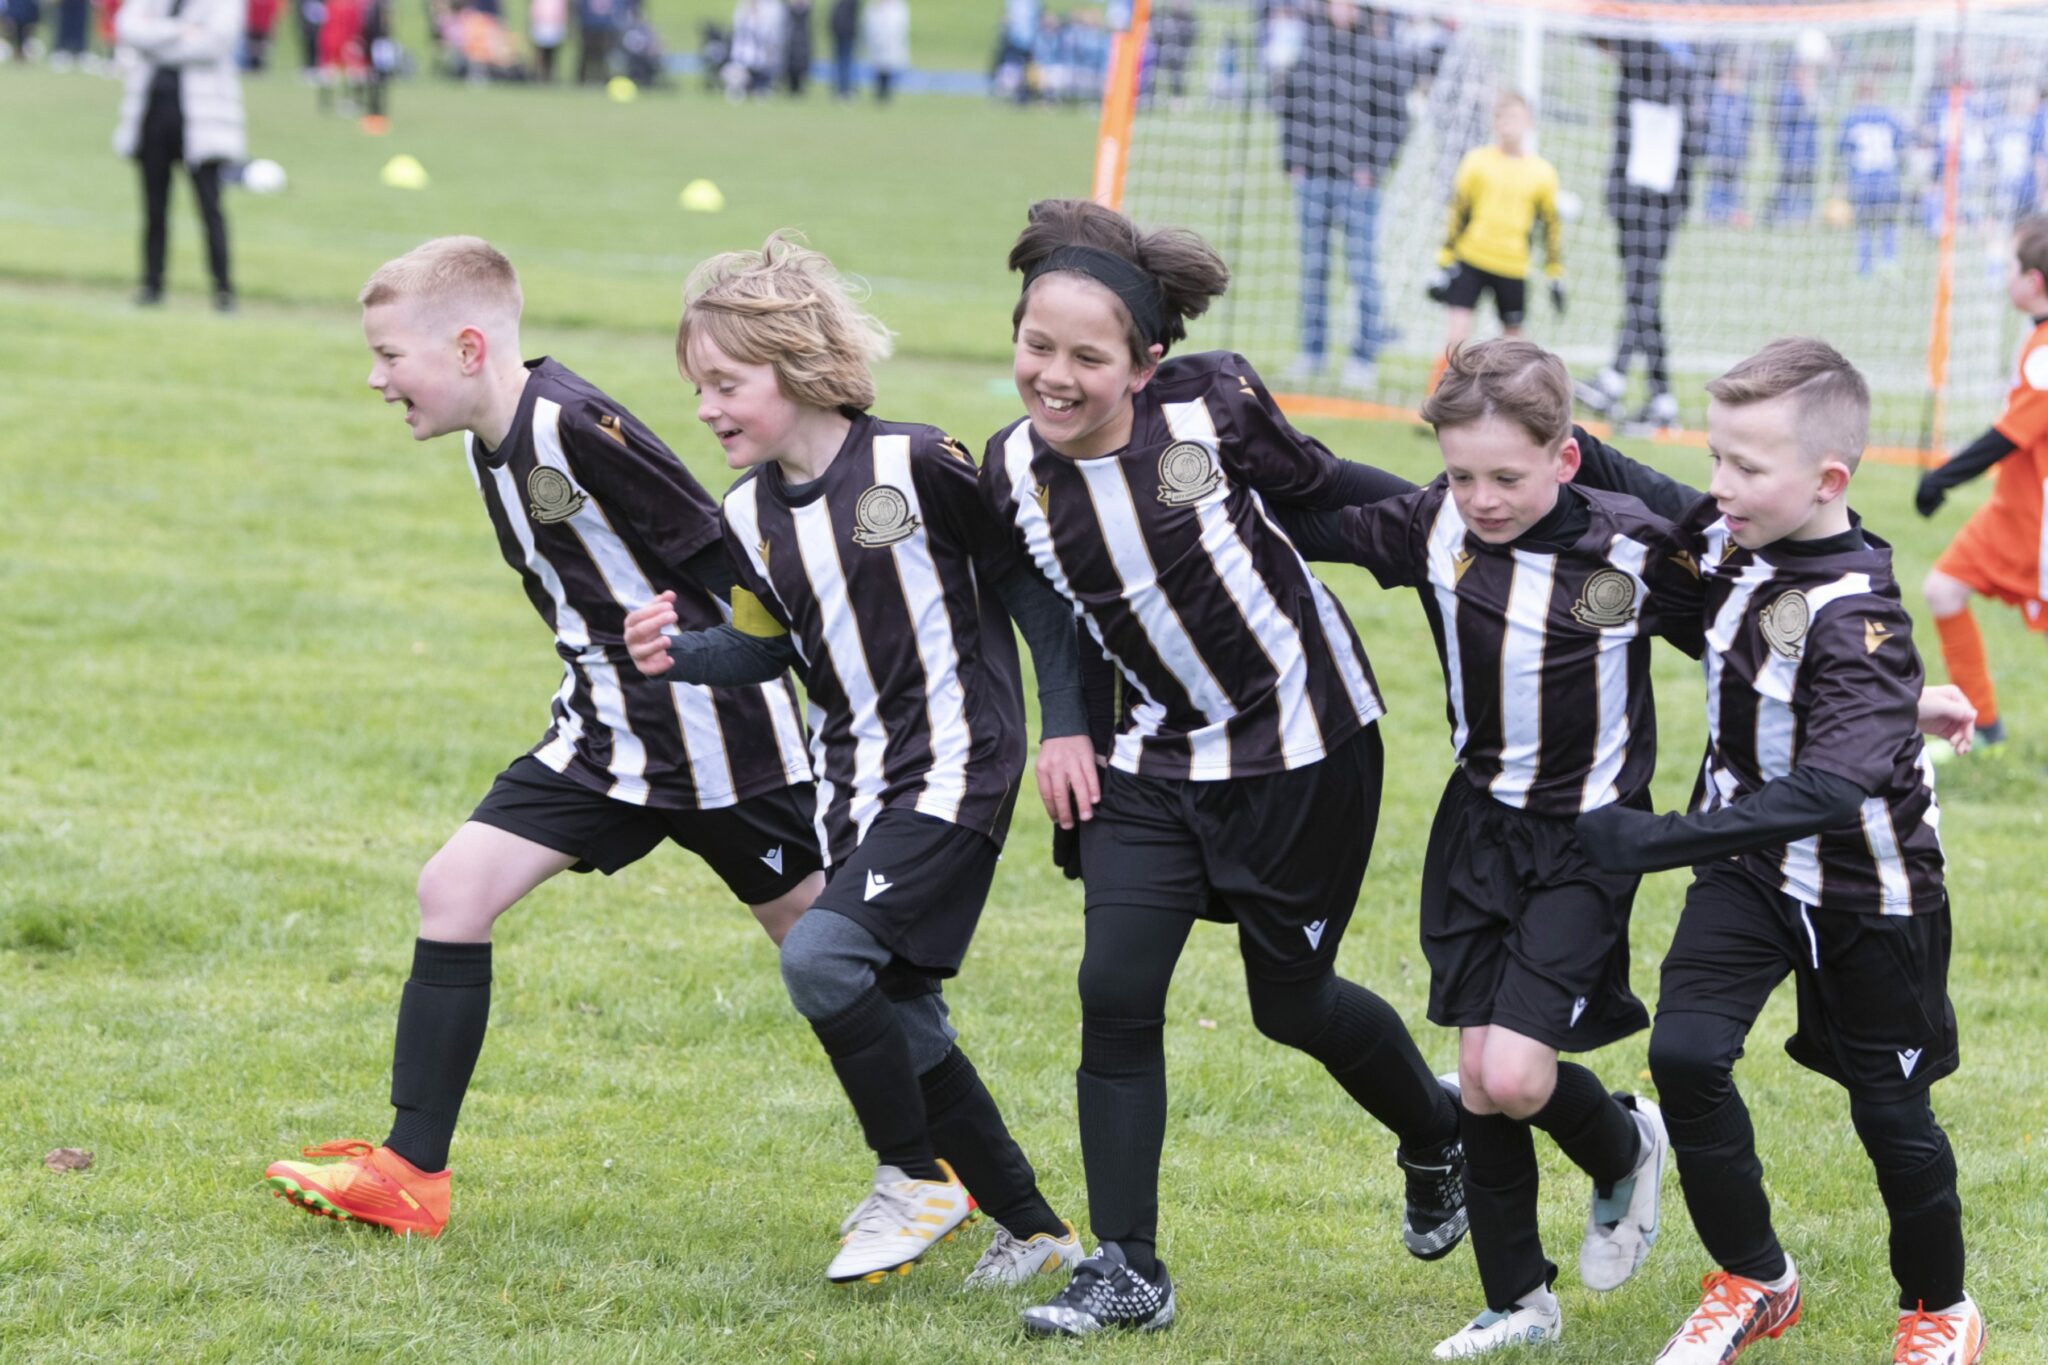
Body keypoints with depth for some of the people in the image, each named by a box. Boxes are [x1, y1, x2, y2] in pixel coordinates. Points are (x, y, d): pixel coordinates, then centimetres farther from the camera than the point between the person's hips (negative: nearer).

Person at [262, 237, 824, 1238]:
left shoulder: (575, 427, -24)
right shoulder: (492, 446, 5)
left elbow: (721, 558, -20)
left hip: (715, 733, -9)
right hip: (605, 735, 9)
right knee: (454, 888, -3)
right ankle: (409, 1177, 1)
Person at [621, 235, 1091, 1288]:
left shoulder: (916, 466, -15)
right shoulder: (750, 517, 4)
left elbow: (1028, 582, -7)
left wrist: (1065, 725, -9)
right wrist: (678, 655, -3)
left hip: (954, 768, -7)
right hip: (854, 786, 7)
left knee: (821, 955, -22)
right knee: (899, 1020, 7)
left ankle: (915, 1179, -3)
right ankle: (1034, 1231, 21)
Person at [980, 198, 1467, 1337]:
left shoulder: (1212, 407, -20)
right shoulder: (1014, 473, -9)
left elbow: (1318, 489, -4)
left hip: (1304, 738, -3)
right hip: (1161, 759, 4)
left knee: (1291, 1001, 7)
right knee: (1116, 992, -10)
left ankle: (1439, 1135, 39)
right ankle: (1129, 1272, 0)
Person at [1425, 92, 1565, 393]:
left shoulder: (1542, 173, 2)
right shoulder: (1476, 162, -1)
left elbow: (1551, 225, 10)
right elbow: (1457, 213, 2)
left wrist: (1556, 275, 8)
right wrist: (1444, 262, -2)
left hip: (1513, 269, 2)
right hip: (1470, 260, -2)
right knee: (1455, 340, -12)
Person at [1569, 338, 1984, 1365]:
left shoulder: (1856, 616, -30)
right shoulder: (1729, 538, -8)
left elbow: (1829, 790, -42)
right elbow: (1653, 499, 16)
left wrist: (1661, 841, -47)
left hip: (1864, 892, -6)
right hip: (1751, 866, 6)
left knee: (1888, 1107, 8)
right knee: (1684, 1054, -12)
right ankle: (1753, 1281, 9)